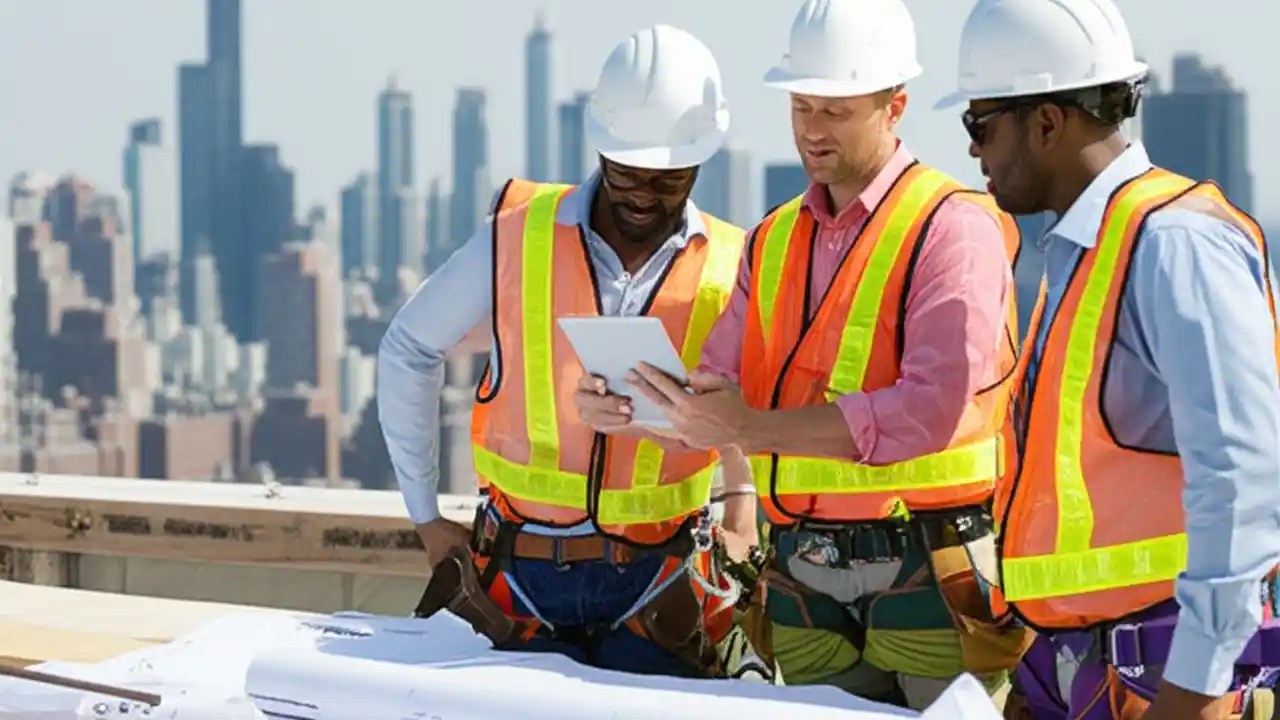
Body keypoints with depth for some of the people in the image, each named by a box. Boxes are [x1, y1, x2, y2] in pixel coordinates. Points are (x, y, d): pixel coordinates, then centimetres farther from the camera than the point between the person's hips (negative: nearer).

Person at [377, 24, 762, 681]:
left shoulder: (730, 272, -1)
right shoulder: (517, 235, -4)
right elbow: (408, 352, 7)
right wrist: (425, 515, 7)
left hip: (656, 586, 0)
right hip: (521, 577, 0)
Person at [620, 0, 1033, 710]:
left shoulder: (952, 227, -7)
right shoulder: (774, 241, 16)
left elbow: (930, 410, -19)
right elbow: (720, 393, 12)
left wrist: (751, 427, -22)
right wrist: (638, 402, -11)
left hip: (929, 589, -6)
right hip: (805, 592, 6)